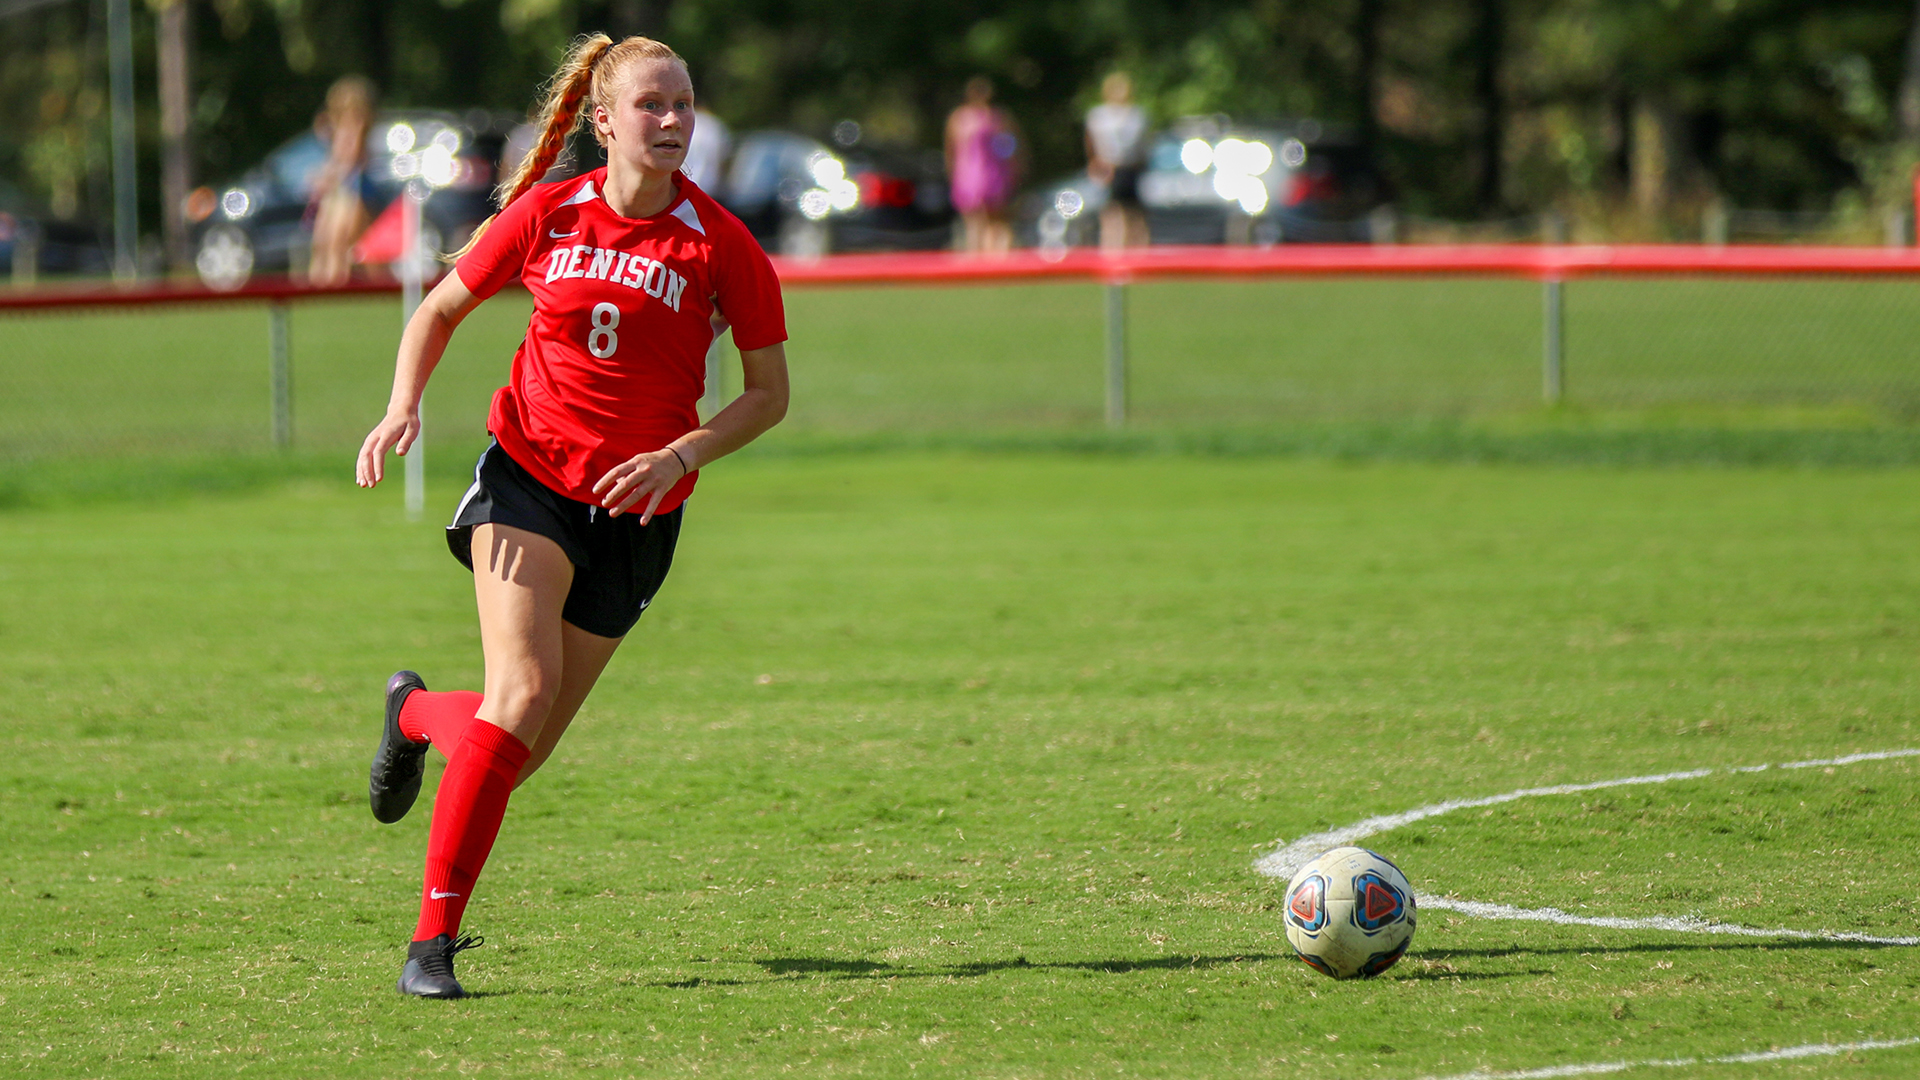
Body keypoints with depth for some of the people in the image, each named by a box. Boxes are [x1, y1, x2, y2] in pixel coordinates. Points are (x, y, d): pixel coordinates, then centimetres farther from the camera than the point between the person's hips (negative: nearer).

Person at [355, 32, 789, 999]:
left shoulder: (720, 245, -7)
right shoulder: (546, 215, -3)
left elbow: (769, 393, 1)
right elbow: (441, 309, 11)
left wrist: (682, 455, -16)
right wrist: (402, 407, -7)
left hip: (637, 511, 1)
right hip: (528, 475, -1)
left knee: (520, 752, 3)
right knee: (523, 689, -23)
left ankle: (417, 713, 40)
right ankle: (433, 937, -17)